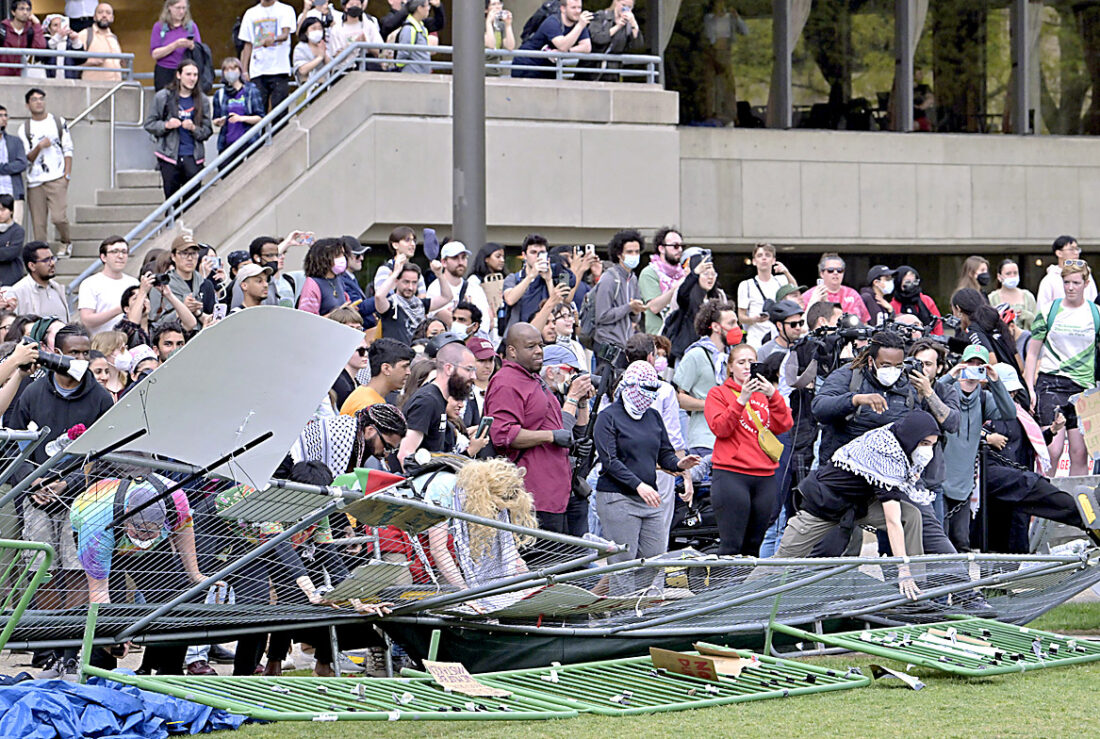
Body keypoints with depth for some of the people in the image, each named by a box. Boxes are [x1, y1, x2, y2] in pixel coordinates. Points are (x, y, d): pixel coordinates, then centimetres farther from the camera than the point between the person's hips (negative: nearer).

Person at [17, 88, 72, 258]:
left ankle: (66, 242, 12)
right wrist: (39, 146, -15)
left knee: (58, 216, -15)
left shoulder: (59, 122, 8)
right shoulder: (24, 128, 8)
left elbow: (68, 150, 9)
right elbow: (27, 158, 5)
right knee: (38, 222, -2)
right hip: (34, 182, 2)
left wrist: (67, 174, -1)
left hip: (57, 179, -2)